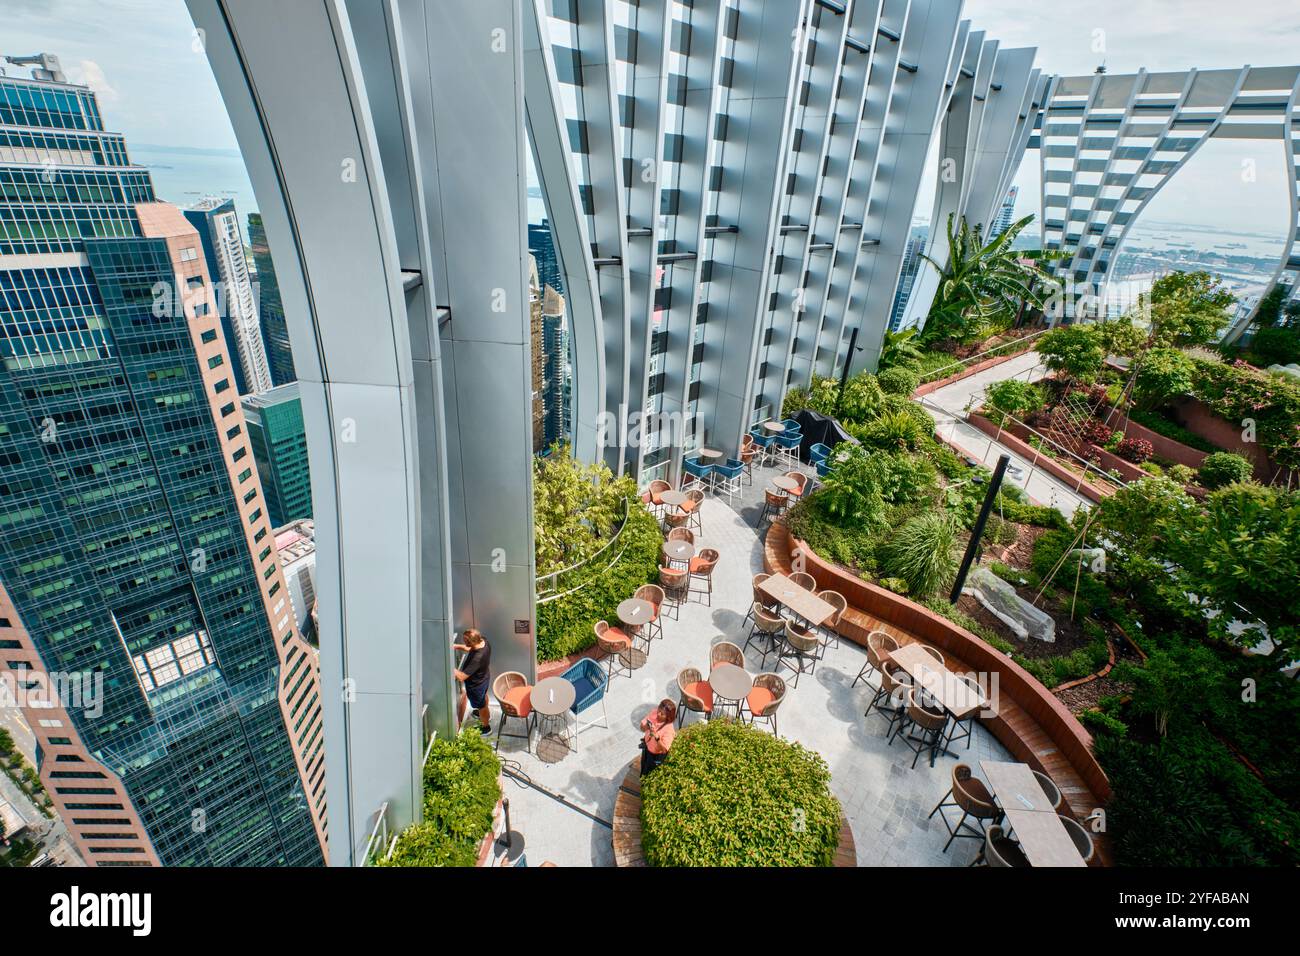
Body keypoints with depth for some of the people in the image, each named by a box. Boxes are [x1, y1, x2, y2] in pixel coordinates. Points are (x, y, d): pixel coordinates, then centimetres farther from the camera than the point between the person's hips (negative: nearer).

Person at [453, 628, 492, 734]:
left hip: (476, 684, -8)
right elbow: (471, 649, 0)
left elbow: (461, 677, -39)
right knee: (483, 696, 35)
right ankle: (486, 715, 64)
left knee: (480, 705, 20)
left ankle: (486, 727, 47)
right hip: (484, 677, 8)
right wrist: (458, 646, -13)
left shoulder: (477, 659, -45)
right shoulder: (483, 641, -23)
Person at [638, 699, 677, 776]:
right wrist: (646, 726, -34)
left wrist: (656, 736, -48)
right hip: (646, 746, 5)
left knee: (648, 774, 19)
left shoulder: (669, 729, -35)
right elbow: (642, 727, -11)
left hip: (656, 755, -5)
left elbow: (664, 749, -35)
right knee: (643, 769, 30)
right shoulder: (654, 713, -21)